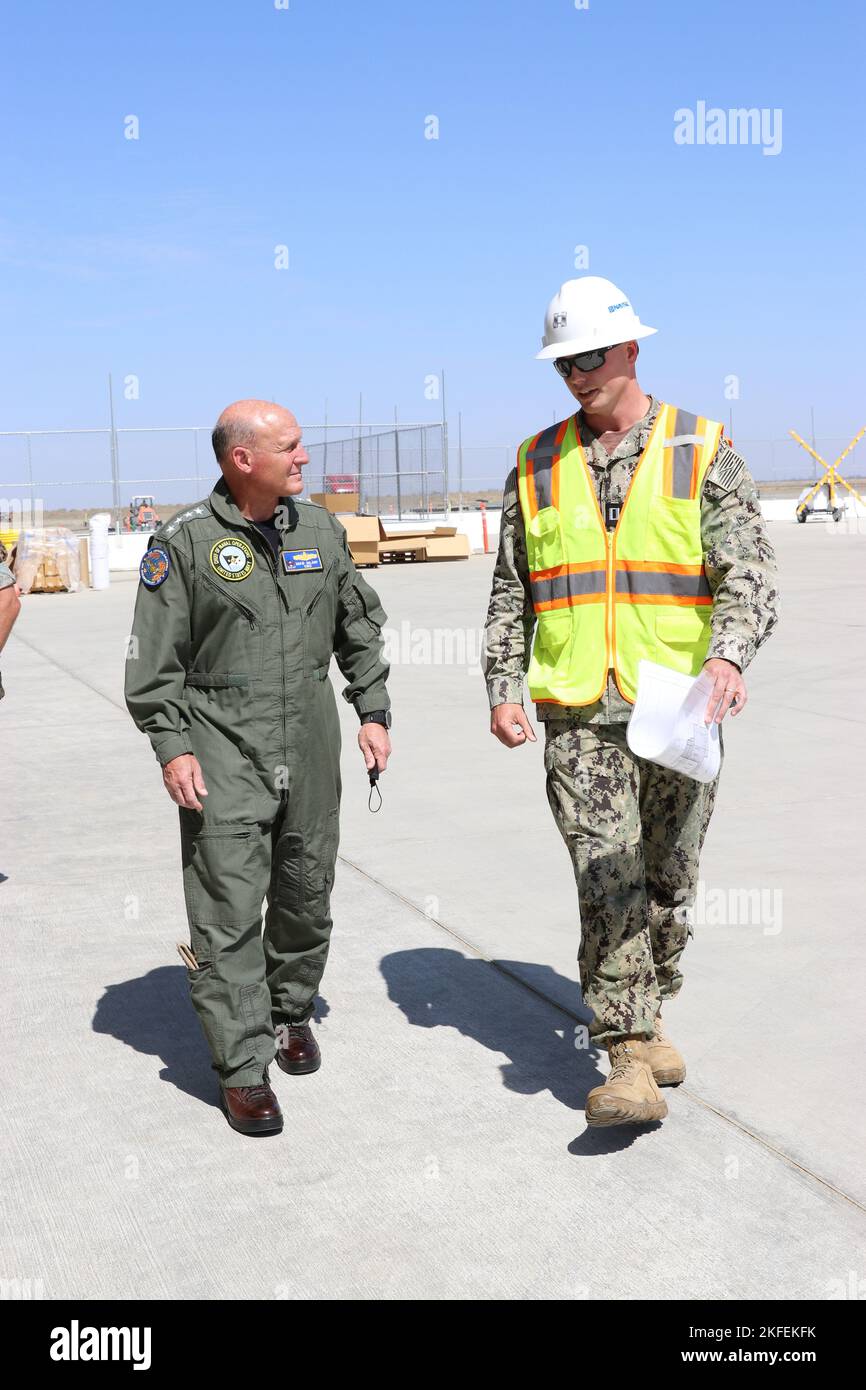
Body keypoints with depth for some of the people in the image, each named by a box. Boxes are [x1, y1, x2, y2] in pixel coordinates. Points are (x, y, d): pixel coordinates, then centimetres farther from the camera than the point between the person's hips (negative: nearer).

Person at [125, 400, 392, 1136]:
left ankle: (291, 1013, 37)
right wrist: (172, 747, -11)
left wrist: (374, 712, 9)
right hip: (223, 753, -4)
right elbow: (154, 660, -4)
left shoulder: (321, 529, 7)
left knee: (306, 896, 14)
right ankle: (243, 1069, 4)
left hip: (311, 746, 5)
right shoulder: (185, 541, -7)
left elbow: (361, 627, 16)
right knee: (229, 913, -5)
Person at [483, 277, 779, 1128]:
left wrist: (729, 653, -27)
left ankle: (643, 1017, 33)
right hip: (578, 716, 0)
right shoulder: (537, 464, 8)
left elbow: (749, 573, -7)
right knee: (607, 886, -8)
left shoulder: (701, 452, 1)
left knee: (667, 881, 12)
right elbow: (510, 593, 13)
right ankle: (629, 1058, -3)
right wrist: (502, 690, 2)